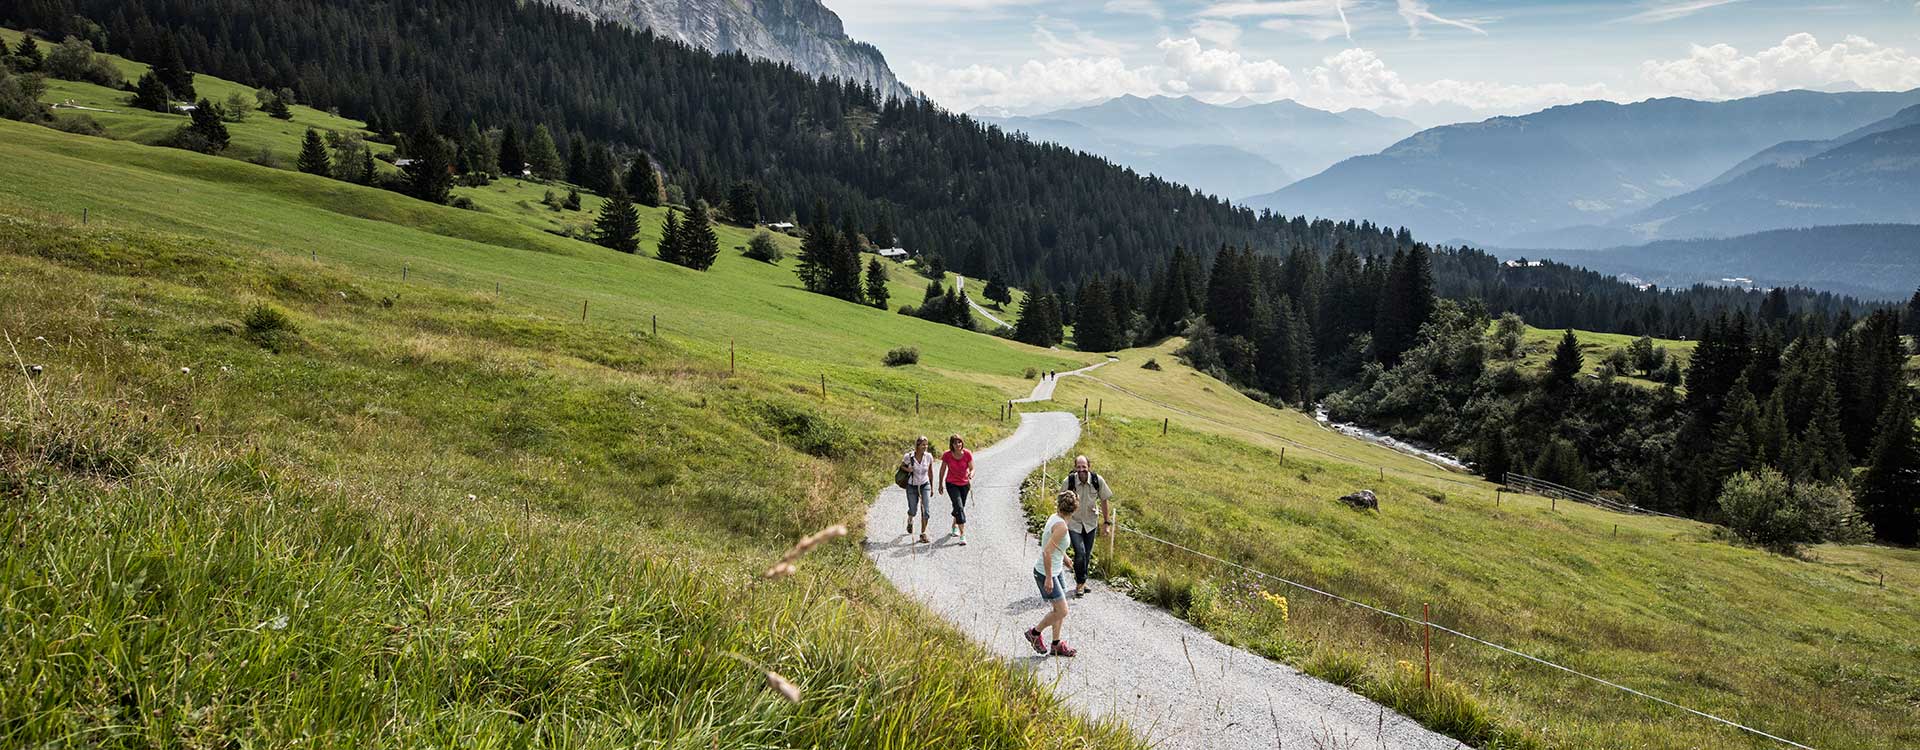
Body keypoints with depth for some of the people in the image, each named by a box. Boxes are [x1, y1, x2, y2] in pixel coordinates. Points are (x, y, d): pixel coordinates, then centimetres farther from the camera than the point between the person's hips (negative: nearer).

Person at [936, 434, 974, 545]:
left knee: (960, 508, 17)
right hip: (951, 484, -2)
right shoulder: (947, 455, -16)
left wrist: (971, 475, -34)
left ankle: (954, 527, 45)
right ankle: (962, 535, -18)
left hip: (964, 484, 3)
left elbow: (972, 469, -11)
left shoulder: (968, 454, -15)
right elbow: (943, 469, -2)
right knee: (959, 507, -16)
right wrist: (940, 484, 4)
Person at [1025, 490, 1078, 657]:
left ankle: (1057, 645, 23)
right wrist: (1049, 578, -26)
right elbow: (1047, 552, -30)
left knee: (1059, 609, 14)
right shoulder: (1061, 526, -25)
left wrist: (1064, 557, 37)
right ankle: (1035, 632, 15)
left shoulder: (1054, 518, 2)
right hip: (1046, 573, -9)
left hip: (1056, 570, 9)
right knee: (1062, 611, -3)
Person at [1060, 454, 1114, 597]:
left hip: (1091, 523, 3)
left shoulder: (1098, 481, -16)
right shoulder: (1068, 482, -20)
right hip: (1073, 523, -2)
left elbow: (1104, 501, -1)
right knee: (1080, 553, -14)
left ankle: (1081, 581, 35)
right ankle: (1080, 583, 7)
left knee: (1087, 555, 12)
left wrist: (1107, 522, 3)